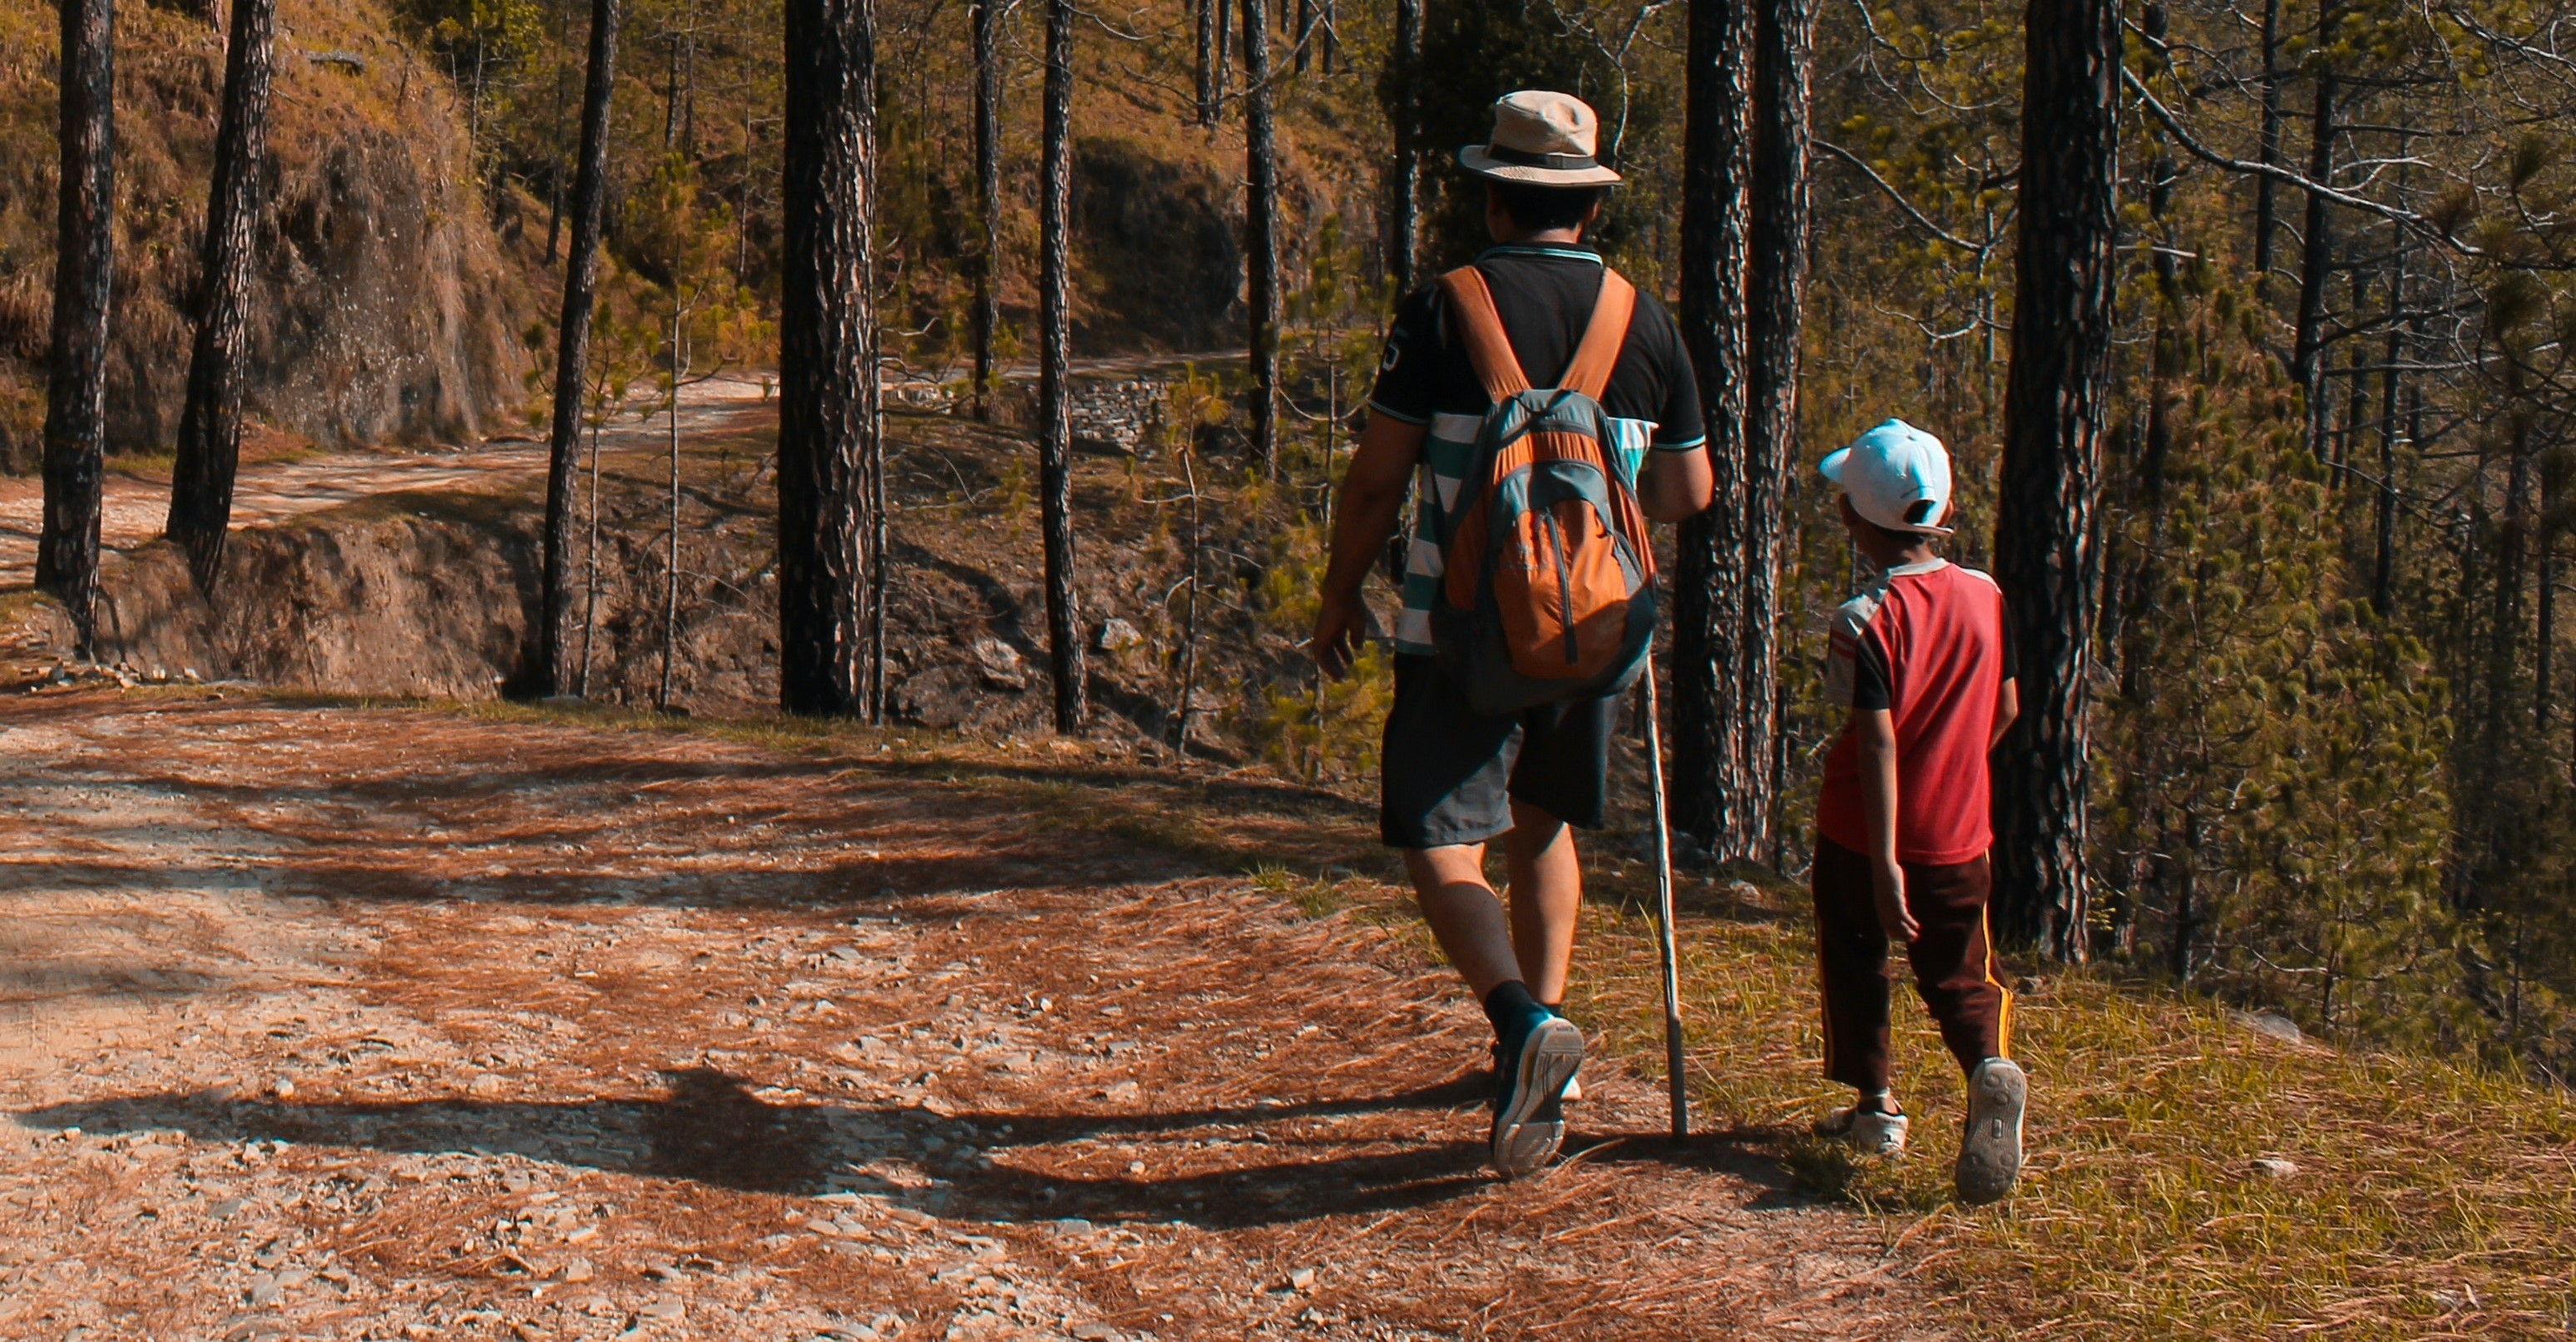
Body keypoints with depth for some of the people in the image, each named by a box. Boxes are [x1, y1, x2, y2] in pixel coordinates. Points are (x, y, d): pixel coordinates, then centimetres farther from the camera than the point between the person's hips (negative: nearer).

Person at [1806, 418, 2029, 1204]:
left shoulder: (1866, 621, -18)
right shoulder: (1986, 596, -2)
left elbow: (1878, 741, -22)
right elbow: (2006, 710, 7)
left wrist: (1885, 863, -23)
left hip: (1864, 838, -3)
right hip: (1959, 836, 3)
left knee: (1855, 963, 18)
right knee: (1958, 975, 10)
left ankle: (1876, 1106, 24)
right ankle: (1991, 1067, -18)